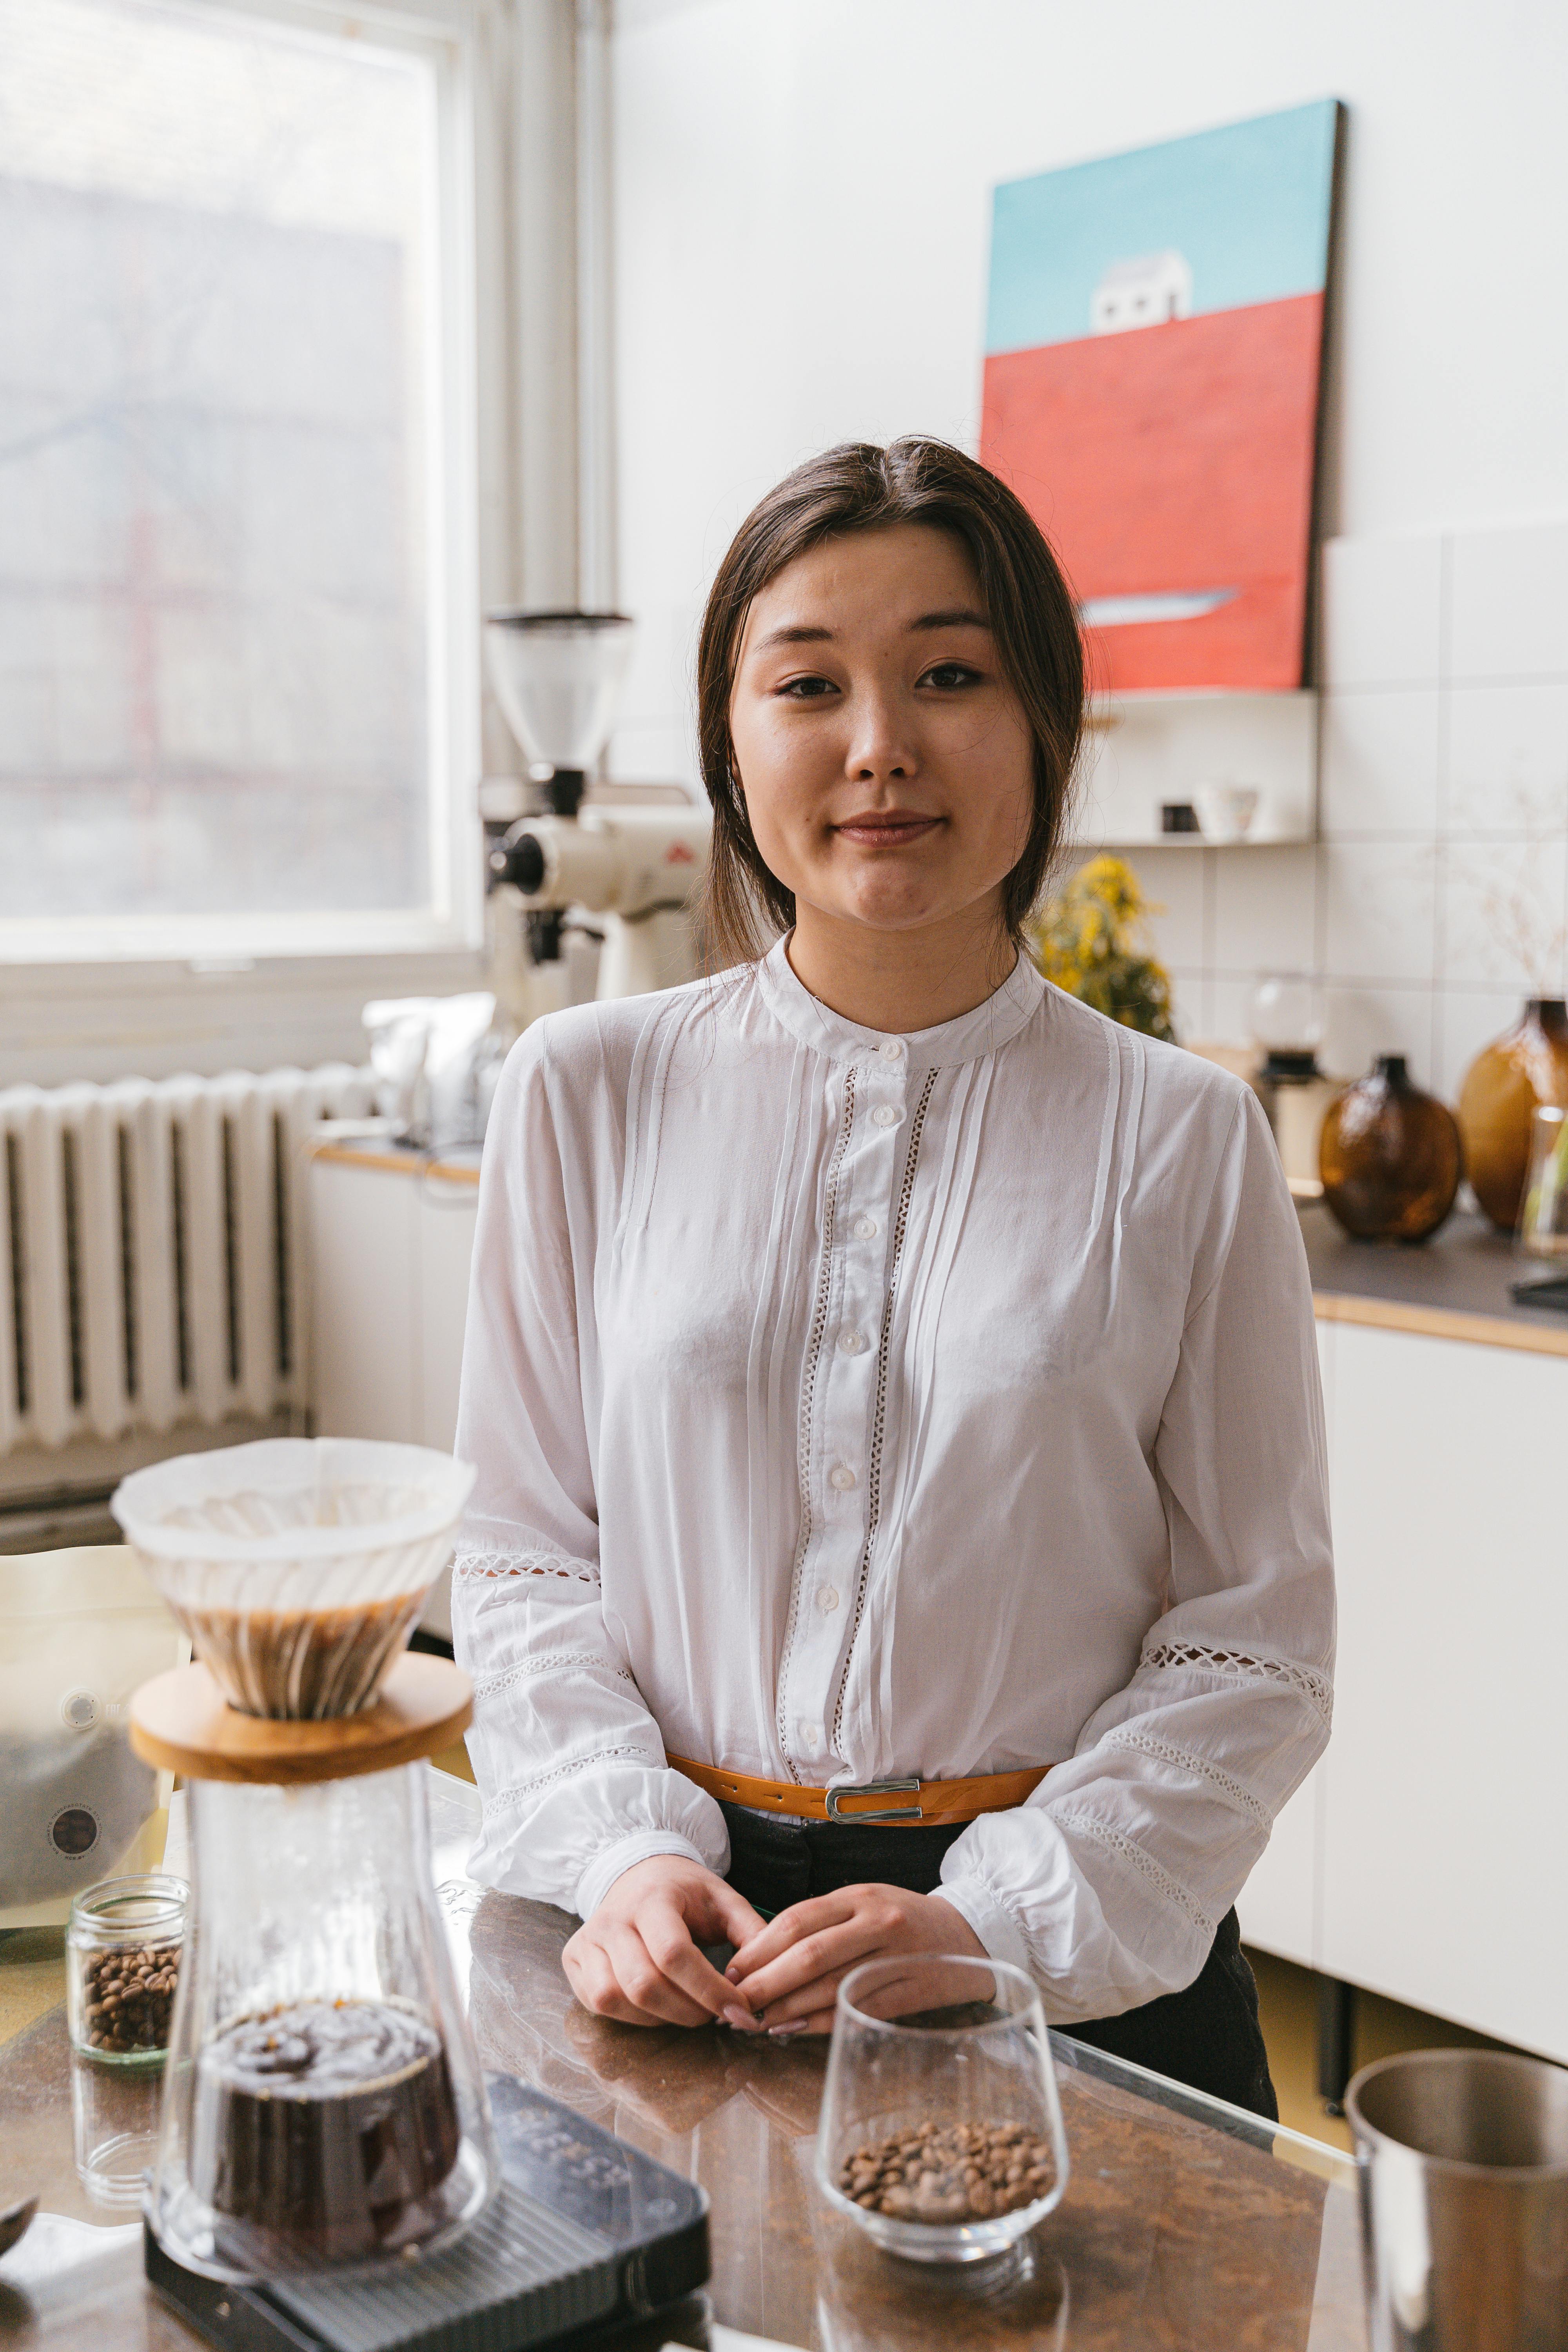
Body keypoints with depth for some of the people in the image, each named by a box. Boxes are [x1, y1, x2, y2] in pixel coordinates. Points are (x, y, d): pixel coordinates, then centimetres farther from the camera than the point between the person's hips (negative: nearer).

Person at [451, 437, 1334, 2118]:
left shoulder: (1183, 1140, -6)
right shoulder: (585, 1095, -3)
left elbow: (1256, 1634, -5)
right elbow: (521, 1550, 2)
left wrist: (998, 1920, -14)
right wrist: (625, 1851, -11)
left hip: (1083, 1954, 0)